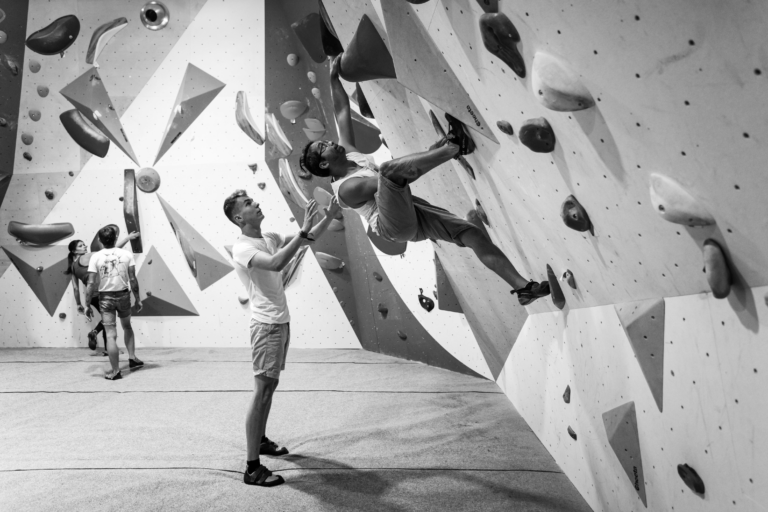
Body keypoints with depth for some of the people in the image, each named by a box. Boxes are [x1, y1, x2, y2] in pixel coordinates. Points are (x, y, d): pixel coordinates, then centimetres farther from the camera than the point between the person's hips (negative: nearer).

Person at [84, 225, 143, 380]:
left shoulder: (96, 257, -7)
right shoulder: (126, 254, -5)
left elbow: (91, 284, -9)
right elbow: (133, 280, -4)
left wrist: (87, 305, -2)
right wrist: (138, 299, 6)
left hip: (105, 297, -1)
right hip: (123, 295, 1)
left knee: (111, 335, 2)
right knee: (127, 326, 26)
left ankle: (115, 371, 5)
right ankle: (132, 358, 25)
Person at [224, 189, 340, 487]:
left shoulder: (270, 238, 11)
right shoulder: (242, 247, -16)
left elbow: (309, 240, 17)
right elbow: (276, 263, -34)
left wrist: (330, 216, 3)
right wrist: (303, 230, -32)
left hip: (280, 322, 9)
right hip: (267, 325, -9)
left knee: (269, 386, 20)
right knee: (262, 391, -9)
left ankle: (260, 440, 37)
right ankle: (252, 467, -4)